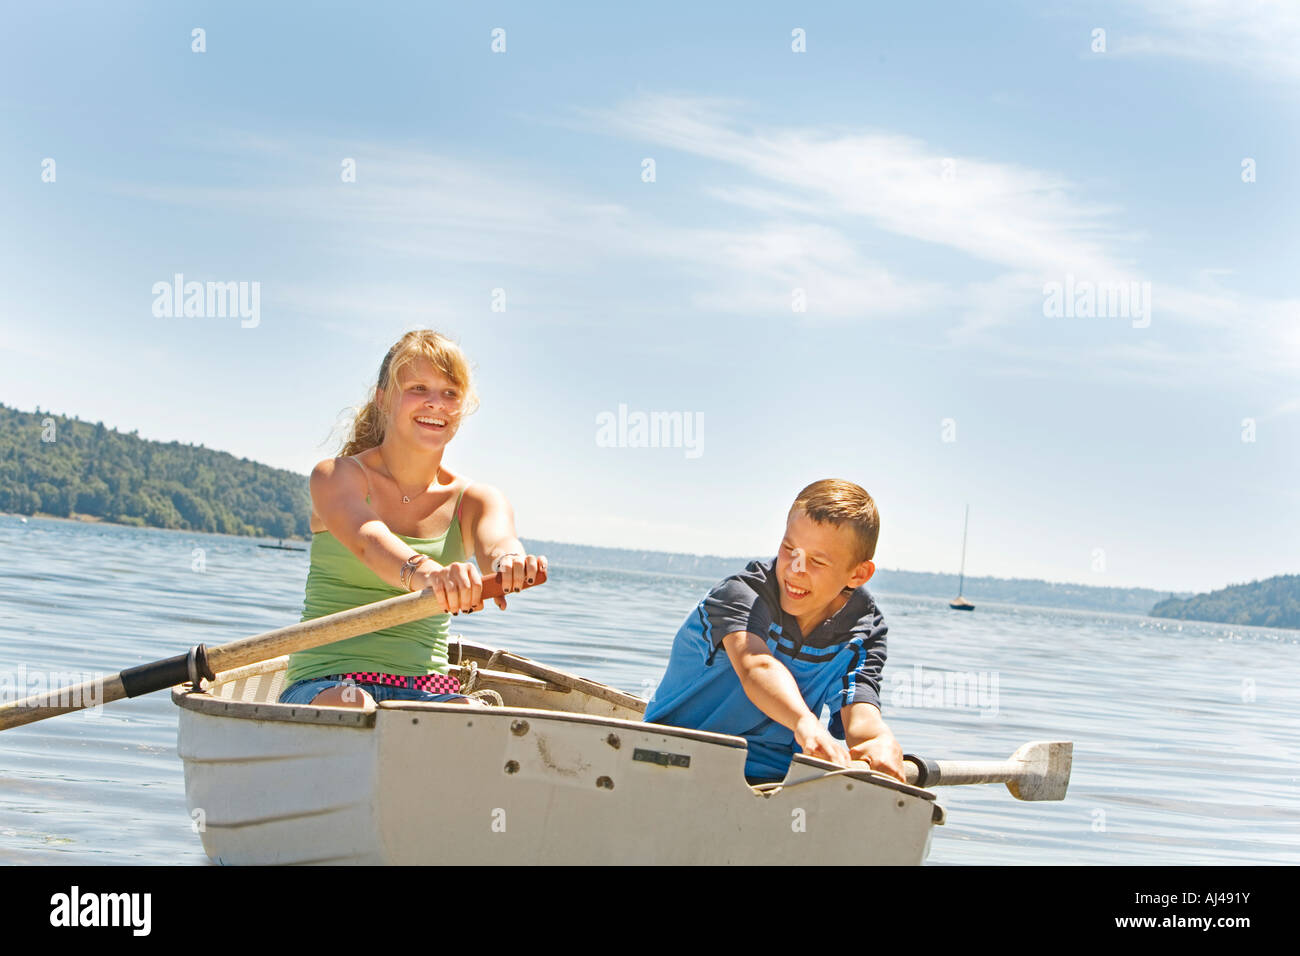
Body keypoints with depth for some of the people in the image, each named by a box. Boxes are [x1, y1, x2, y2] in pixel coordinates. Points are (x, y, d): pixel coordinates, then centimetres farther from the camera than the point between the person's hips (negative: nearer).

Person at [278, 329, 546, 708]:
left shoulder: (475, 501, 9)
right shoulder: (336, 476, 0)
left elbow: (495, 540, -17)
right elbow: (367, 540, -24)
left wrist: (508, 561, -44)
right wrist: (422, 572, -49)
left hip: (427, 690, 2)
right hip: (325, 684, -2)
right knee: (353, 706, -38)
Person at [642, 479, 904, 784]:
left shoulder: (864, 631, 1)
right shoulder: (741, 593, -13)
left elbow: (859, 717, -15)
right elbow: (756, 666, -35)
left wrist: (884, 744, -41)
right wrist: (806, 724, -56)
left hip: (776, 778, 4)